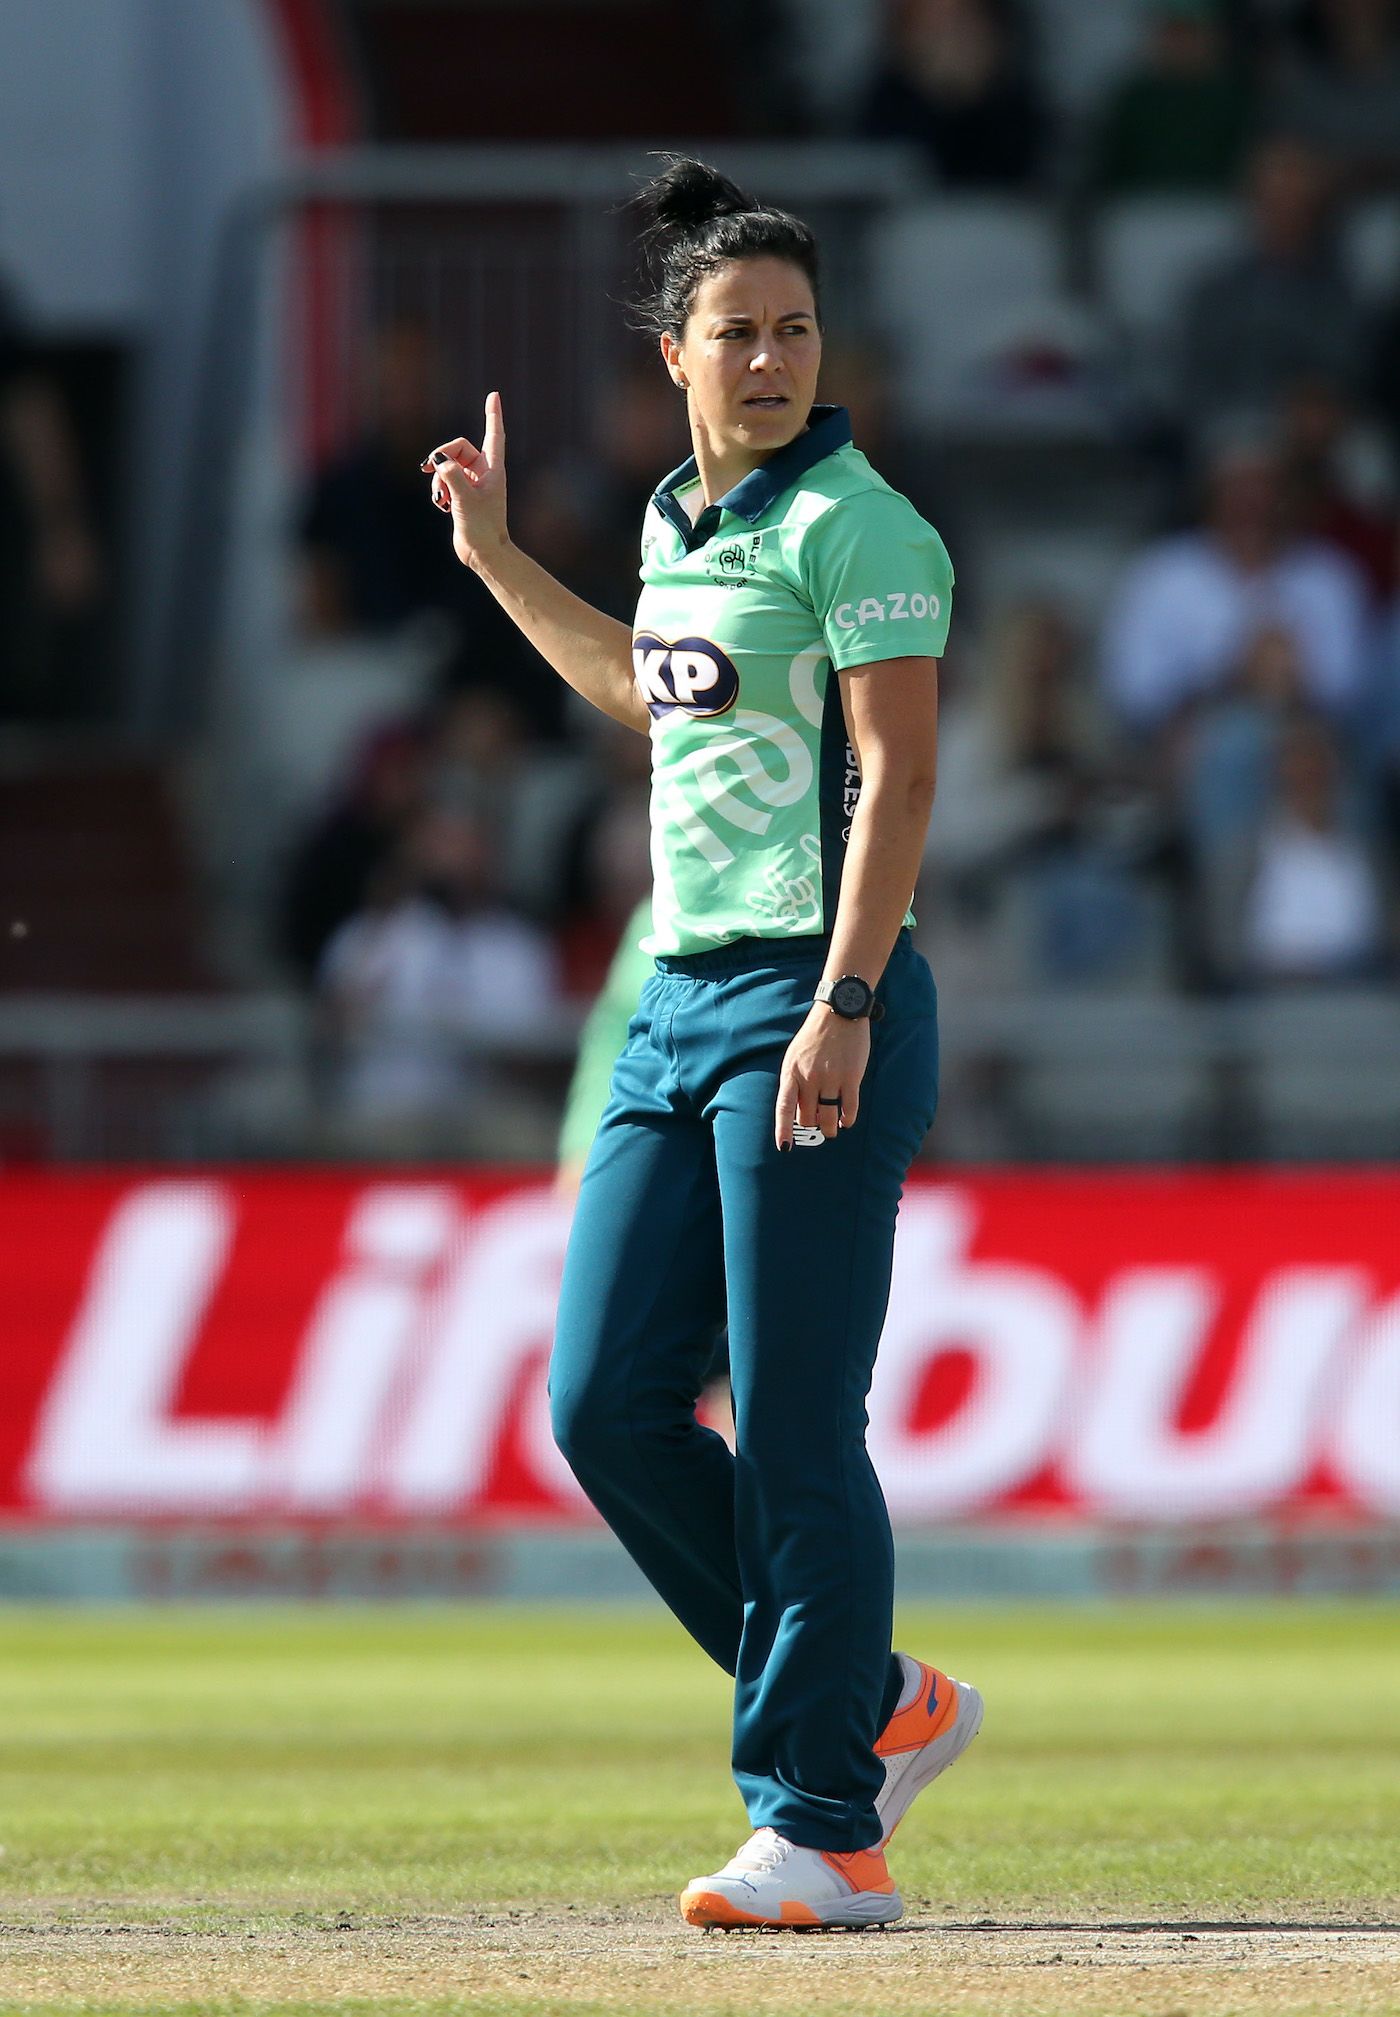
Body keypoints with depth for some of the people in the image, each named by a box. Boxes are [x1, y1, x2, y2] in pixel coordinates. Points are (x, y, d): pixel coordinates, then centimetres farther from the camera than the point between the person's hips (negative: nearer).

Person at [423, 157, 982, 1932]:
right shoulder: (679, 522, 15)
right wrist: (494, 560, 32)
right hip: (679, 1003, 9)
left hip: (818, 1005, -8)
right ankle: (877, 1707, 20)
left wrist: (844, 1008, -24)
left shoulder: (855, 523, -9)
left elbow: (898, 772, -16)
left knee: (794, 1431, -9)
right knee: (609, 1408, 5)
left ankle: (823, 1830, -3)